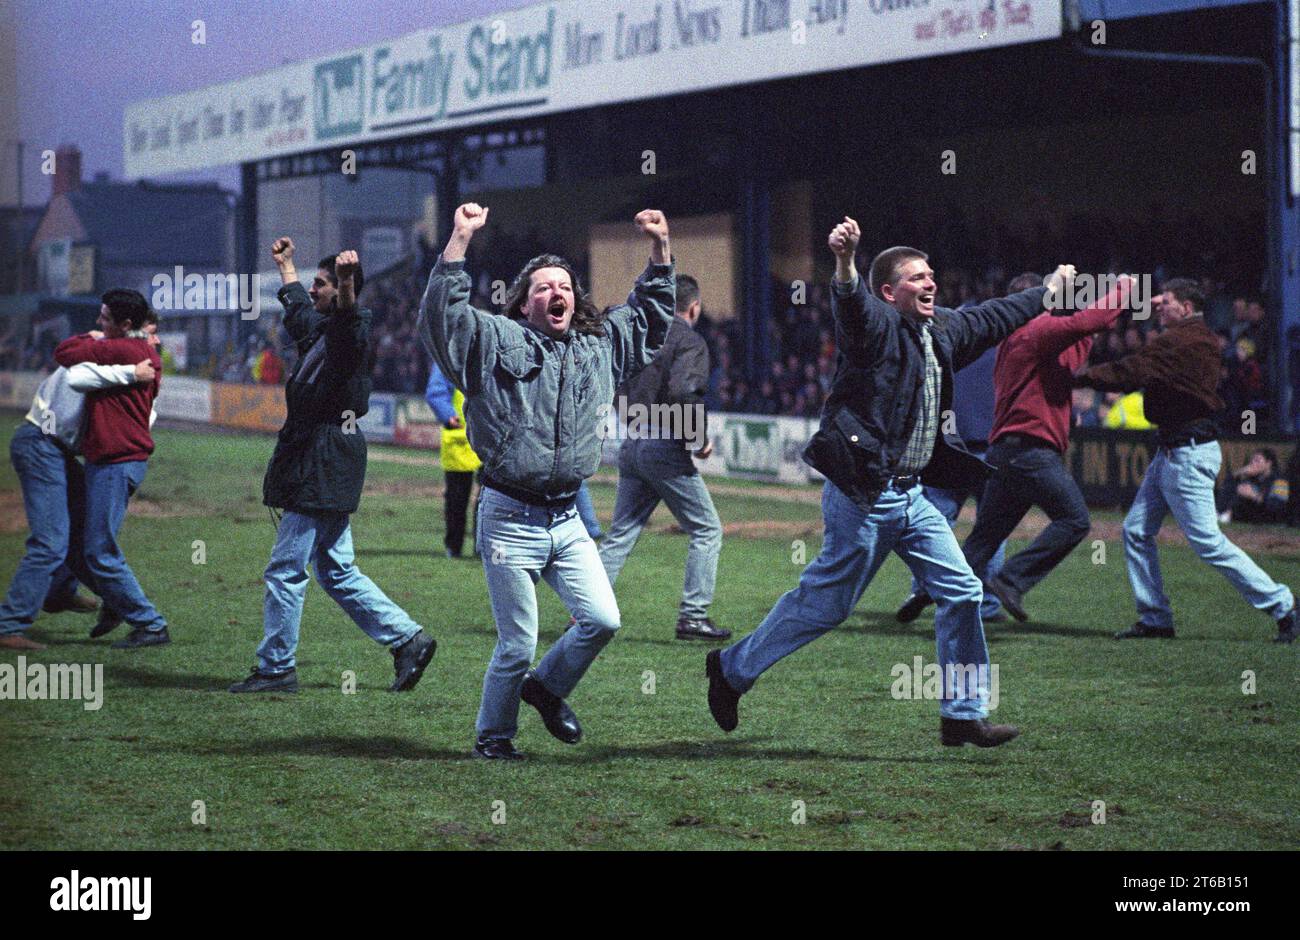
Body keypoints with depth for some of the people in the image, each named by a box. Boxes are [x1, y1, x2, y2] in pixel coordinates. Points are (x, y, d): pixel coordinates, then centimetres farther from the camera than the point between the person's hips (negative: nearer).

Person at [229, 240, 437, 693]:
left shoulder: (347, 330, -11)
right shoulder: (318, 329, 18)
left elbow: (348, 317, -37)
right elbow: (297, 308, 41)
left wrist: (346, 285, -57)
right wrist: (285, 266, 54)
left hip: (324, 467, -10)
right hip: (313, 465, 10)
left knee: (285, 569, -4)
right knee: (337, 571, 13)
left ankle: (276, 668, 3)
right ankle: (407, 638, 14)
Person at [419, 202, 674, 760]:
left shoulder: (601, 346, 13)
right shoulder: (497, 342, -2)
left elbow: (650, 315, 25)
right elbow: (442, 313, -16)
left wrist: (660, 248, 16)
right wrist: (461, 238, -23)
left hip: (567, 521, 5)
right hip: (510, 520, -5)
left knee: (602, 619, -5)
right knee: (517, 644, -1)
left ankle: (547, 688, 22)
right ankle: (493, 735, 19)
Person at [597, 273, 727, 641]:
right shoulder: (690, 341, -8)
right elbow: (682, 392, -22)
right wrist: (701, 438, -13)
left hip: (630, 444, 7)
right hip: (665, 448, -7)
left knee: (620, 536, 10)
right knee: (707, 530, 3)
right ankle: (693, 617, -1)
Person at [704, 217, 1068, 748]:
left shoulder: (942, 332, 15)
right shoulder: (877, 324, -11)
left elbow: (991, 320, 32)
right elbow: (849, 305, -34)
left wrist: (1048, 291, 44)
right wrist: (845, 262, -55)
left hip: (909, 496, 9)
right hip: (864, 495, -9)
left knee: (962, 592, 5)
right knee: (826, 602, -2)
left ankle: (963, 713, 14)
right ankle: (733, 668, 16)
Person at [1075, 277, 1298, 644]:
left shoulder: (1182, 341, -18)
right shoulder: (1198, 337, 15)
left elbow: (1130, 374, -21)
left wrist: (1078, 378, -13)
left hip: (1189, 454, -11)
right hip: (1169, 452, 11)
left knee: (1208, 542, -9)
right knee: (1136, 530, 10)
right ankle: (1155, 618, 15)